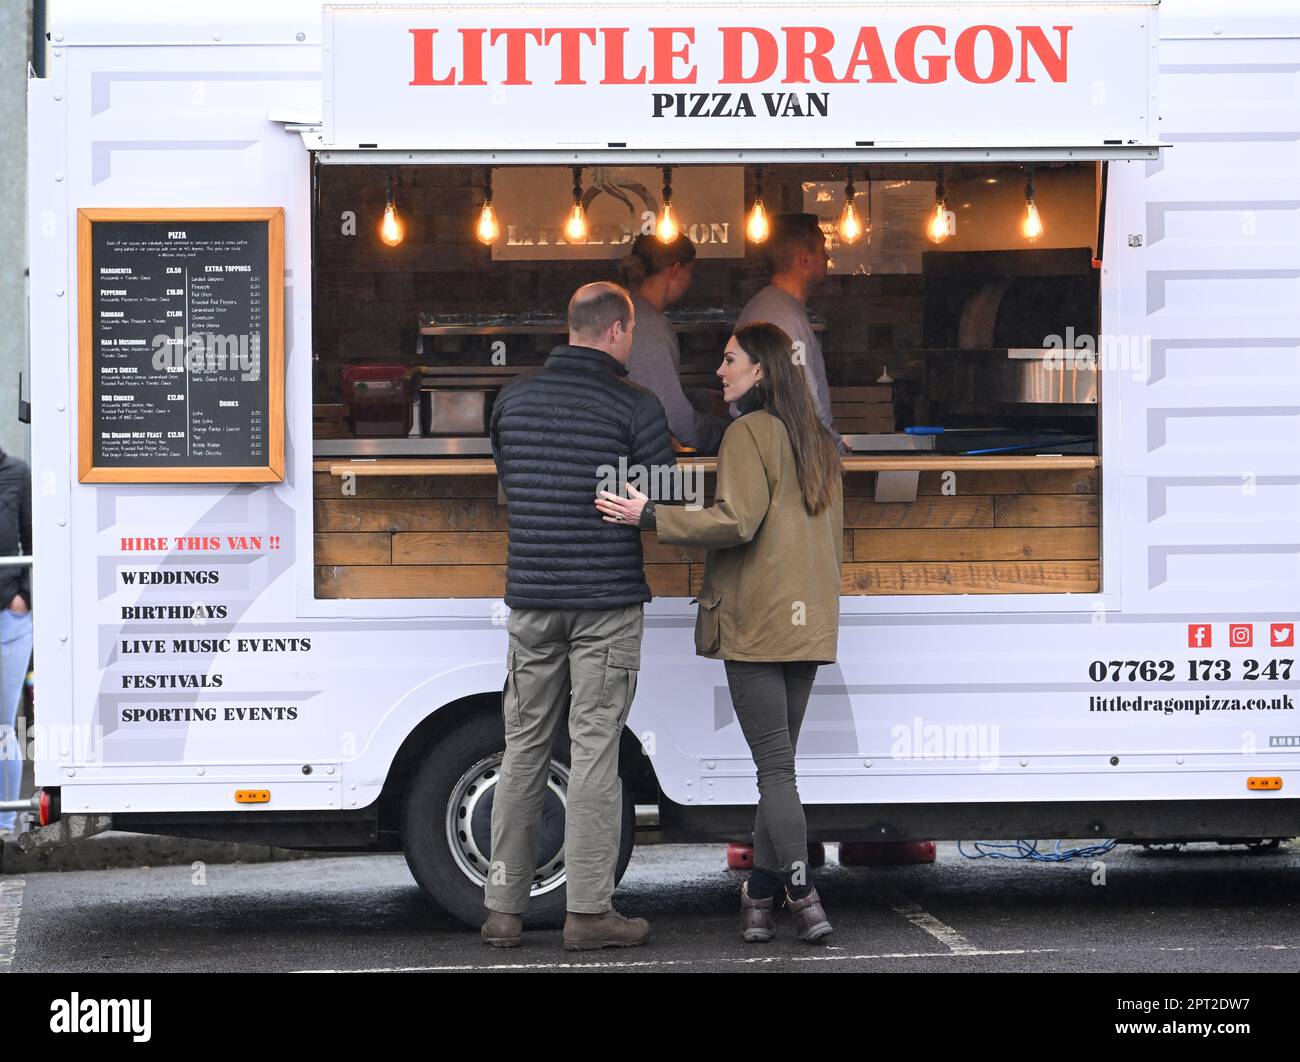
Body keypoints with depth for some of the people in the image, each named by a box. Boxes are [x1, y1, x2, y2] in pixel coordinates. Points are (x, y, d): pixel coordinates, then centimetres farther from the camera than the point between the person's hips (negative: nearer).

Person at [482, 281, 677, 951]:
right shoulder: (636, 407, -9)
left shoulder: (514, 399, 5)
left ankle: (503, 907, 11)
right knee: (594, 751, -2)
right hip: (607, 603, -4)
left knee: (523, 749, 10)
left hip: (531, 599, 4)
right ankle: (588, 911, -1)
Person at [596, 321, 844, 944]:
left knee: (775, 767, -7)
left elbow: (737, 520, -19)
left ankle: (804, 897, -13)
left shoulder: (749, 432, -10)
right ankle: (762, 893, 11)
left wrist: (650, 516, -16)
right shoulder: (817, 441, 16)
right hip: (807, 624, 8)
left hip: (757, 623, -8)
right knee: (779, 764, 10)